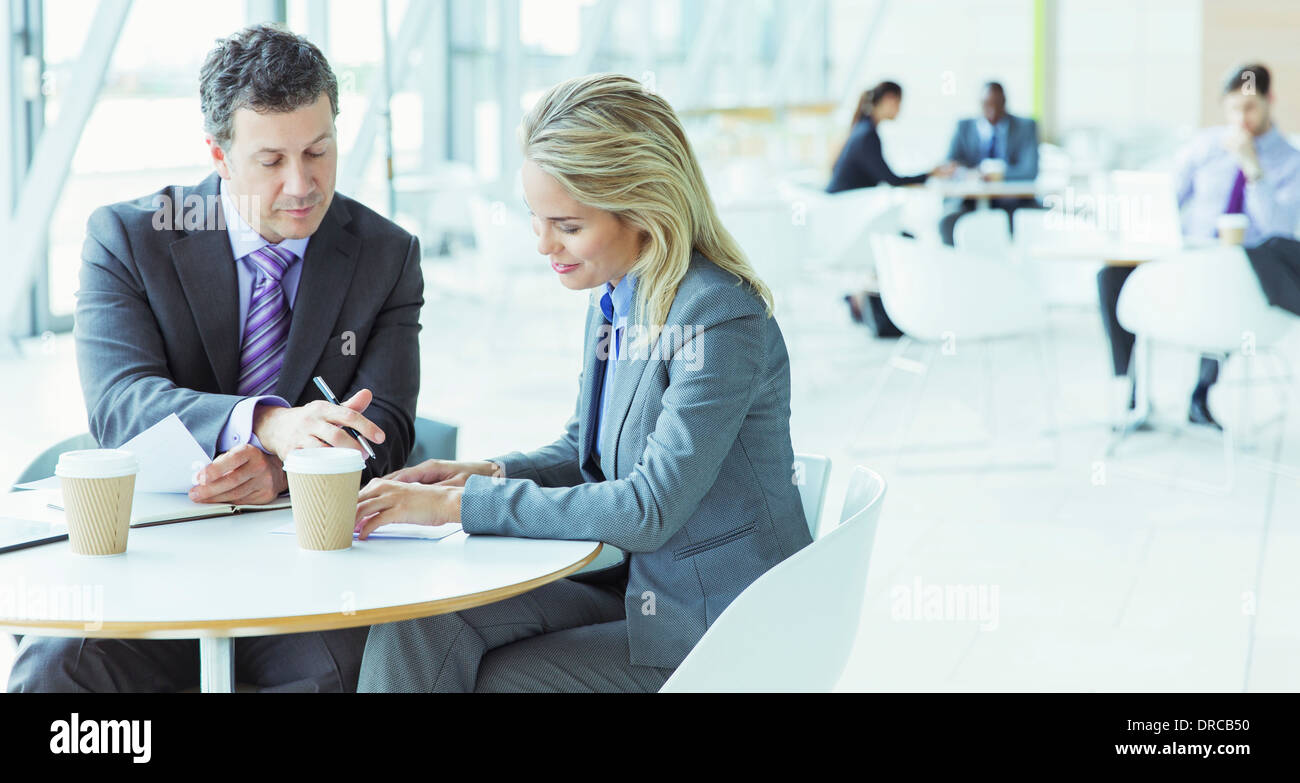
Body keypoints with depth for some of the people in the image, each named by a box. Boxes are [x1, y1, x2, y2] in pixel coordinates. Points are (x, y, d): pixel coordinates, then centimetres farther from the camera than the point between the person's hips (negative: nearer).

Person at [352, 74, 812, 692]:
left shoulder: (721, 321, -21)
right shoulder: (616, 300, 5)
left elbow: (649, 510, -24)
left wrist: (464, 503, -22)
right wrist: (488, 474, -3)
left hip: (715, 630, -7)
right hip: (639, 588, 7)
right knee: (420, 628, -12)